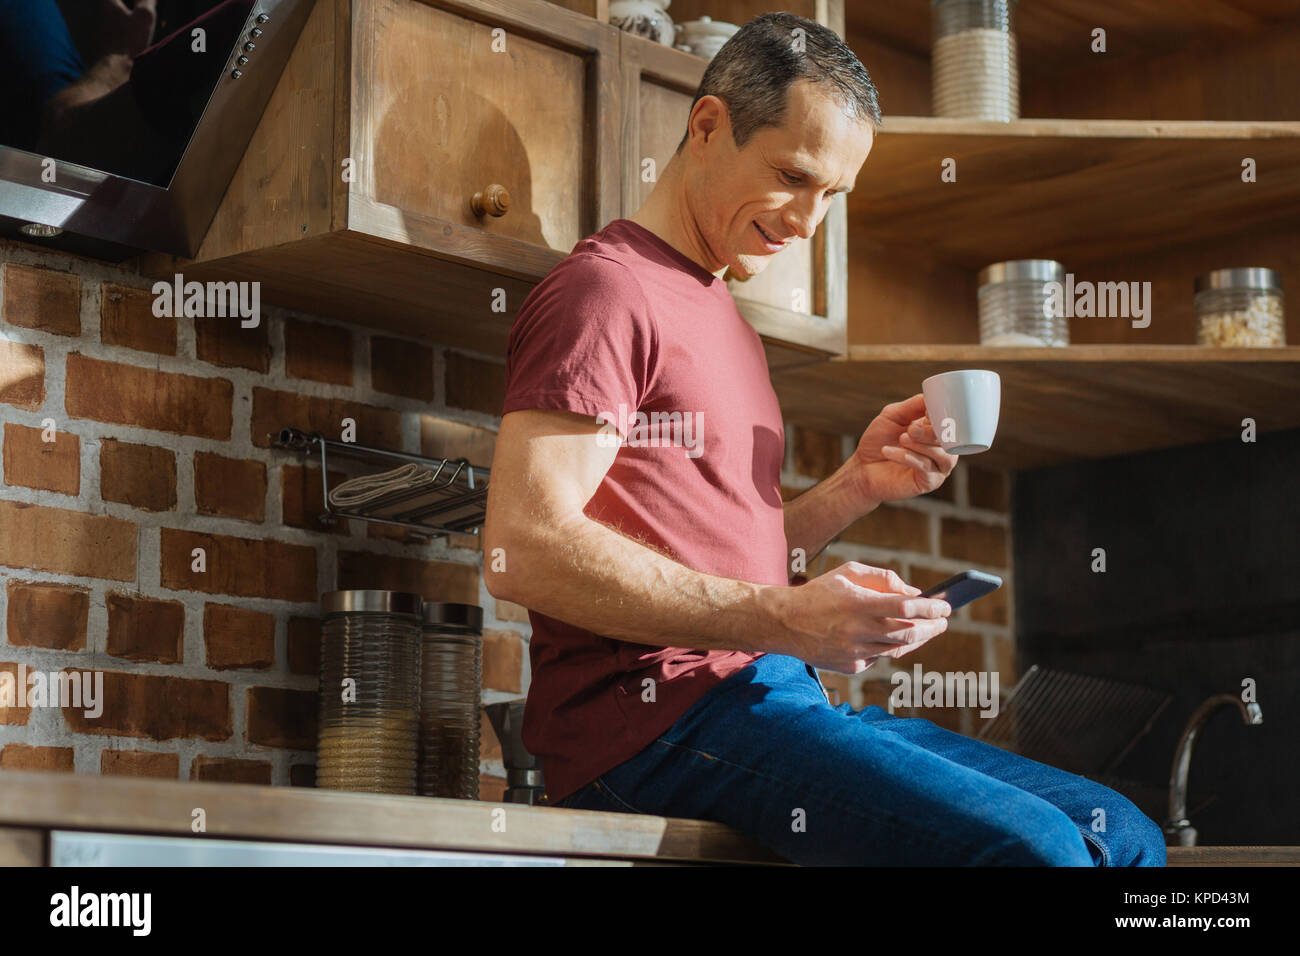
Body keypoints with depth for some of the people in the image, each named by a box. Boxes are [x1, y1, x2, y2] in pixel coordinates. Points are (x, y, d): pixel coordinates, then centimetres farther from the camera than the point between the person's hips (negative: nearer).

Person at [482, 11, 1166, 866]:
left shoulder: (725, 318, 26)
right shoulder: (605, 290, -5)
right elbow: (523, 548, -18)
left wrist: (860, 485, 8)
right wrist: (781, 621, -22)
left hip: (772, 697, 9)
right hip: (654, 714, -9)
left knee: (1120, 833, 2)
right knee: (1031, 847, -25)